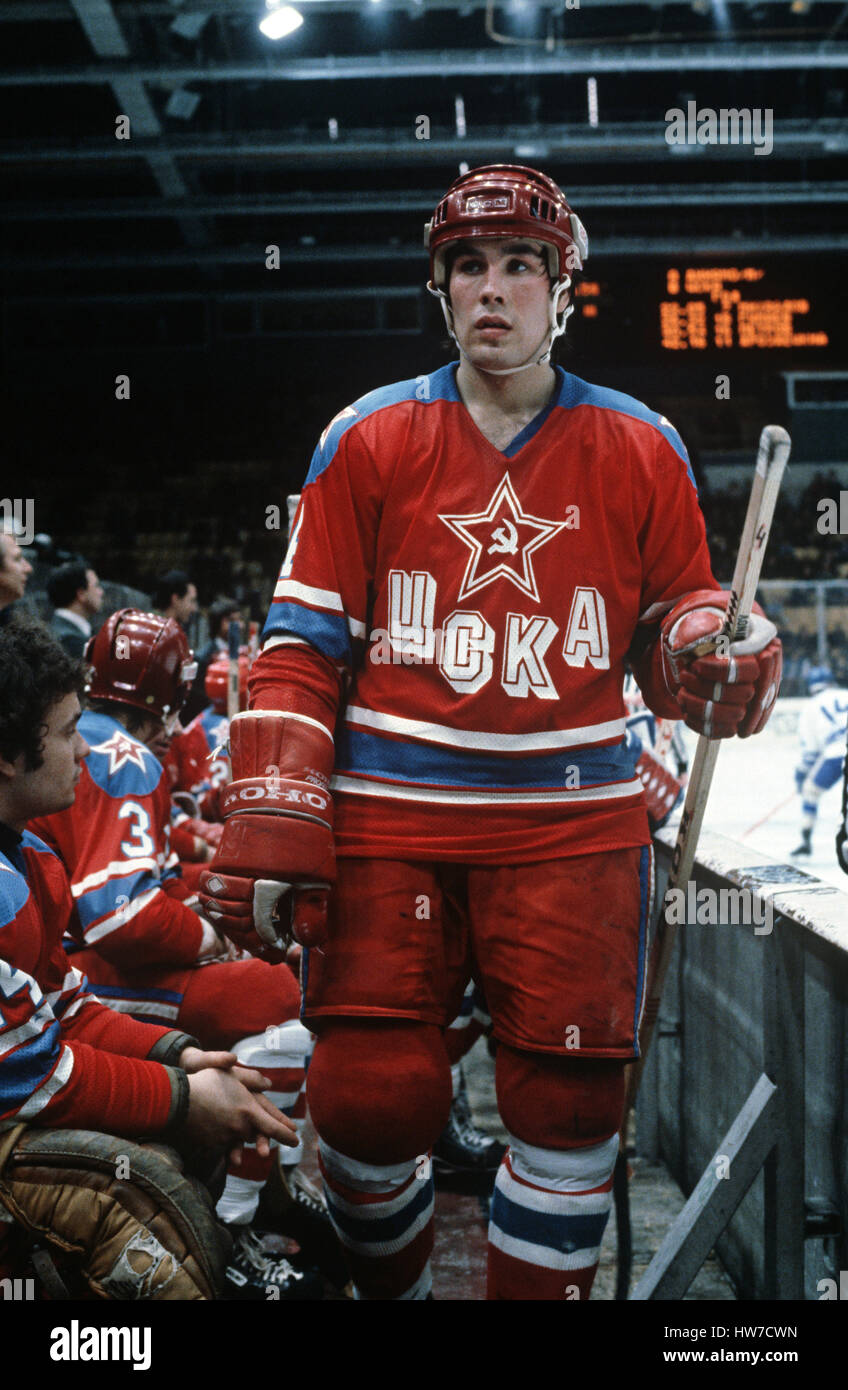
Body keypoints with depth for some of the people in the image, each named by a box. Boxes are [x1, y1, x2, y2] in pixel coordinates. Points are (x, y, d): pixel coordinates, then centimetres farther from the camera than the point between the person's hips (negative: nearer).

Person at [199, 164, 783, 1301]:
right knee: (371, 1099, -3)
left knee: (569, 1107, 0)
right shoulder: (368, 438, 5)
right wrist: (272, 824, -5)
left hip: (574, 821, 1)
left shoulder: (641, 449, 7)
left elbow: (677, 617, 12)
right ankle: (390, 1282, 28)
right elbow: (304, 643, 3)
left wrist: (711, 662, -13)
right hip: (390, 817, 0)